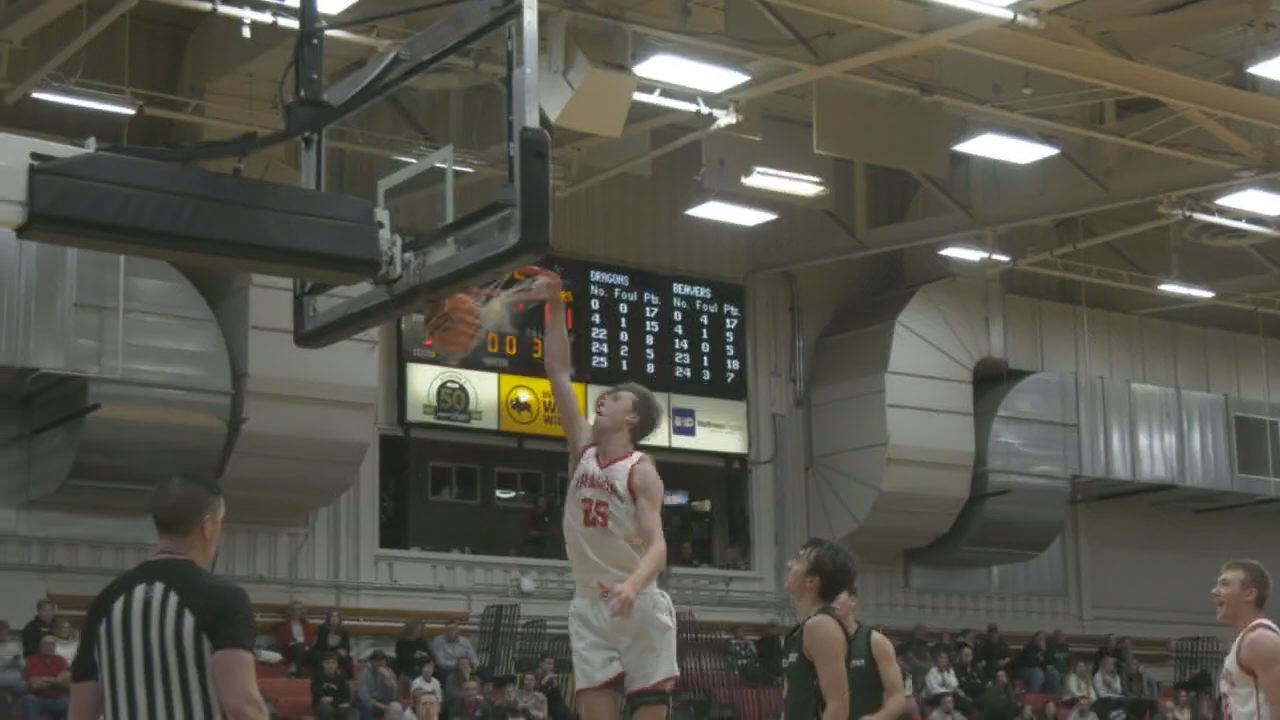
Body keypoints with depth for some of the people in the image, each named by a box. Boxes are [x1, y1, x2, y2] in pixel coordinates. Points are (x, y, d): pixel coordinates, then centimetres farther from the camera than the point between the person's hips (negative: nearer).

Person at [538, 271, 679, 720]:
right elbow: (558, 374, 7)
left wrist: (632, 585, -38)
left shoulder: (642, 472, -7)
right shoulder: (582, 450, 8)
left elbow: (657, 545, -18)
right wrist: (556, 309, 2)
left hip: (639, 607, -5)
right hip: (591, 606, 5)